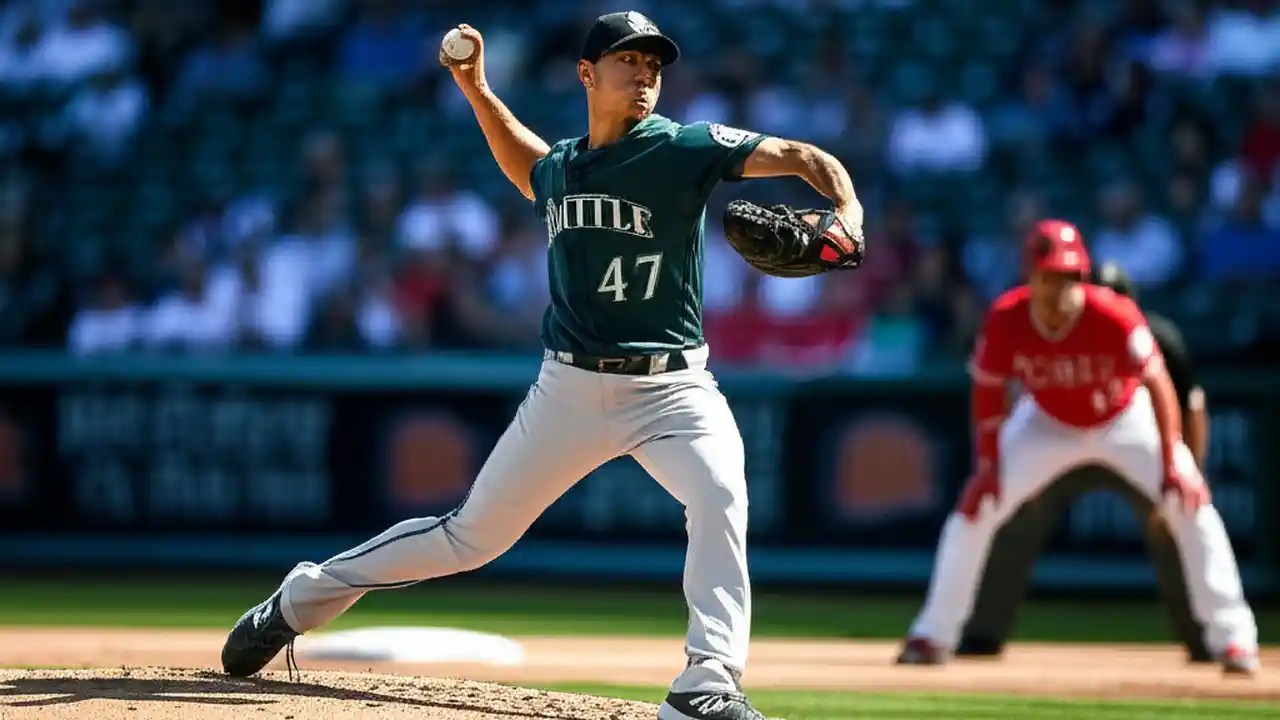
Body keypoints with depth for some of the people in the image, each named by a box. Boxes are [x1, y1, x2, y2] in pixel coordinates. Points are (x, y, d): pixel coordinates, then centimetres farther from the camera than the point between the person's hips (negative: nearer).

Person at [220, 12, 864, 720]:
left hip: (672, 387, -3)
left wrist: (847, 217, -37)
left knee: (720, 496, -32)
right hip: (572, 388, 3)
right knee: (471, 535, 8)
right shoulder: (559, 168, 7)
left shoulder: (683, 149, -8)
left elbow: (802, 157, -18)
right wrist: (476, 91, 23)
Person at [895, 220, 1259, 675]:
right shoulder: (1006, 321, -26)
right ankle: (933, 634, 5)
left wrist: (1173, 464, -33)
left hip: (1126, 420, -2)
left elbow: (1158, 383, -28)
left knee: (1190, 506, -17)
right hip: (1046, 424, 2)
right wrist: (987, 463, -15)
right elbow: (988, 390, -10)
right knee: (976, 507, -8)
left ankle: (1232, 638, -9)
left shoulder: (1114, 316, -33)